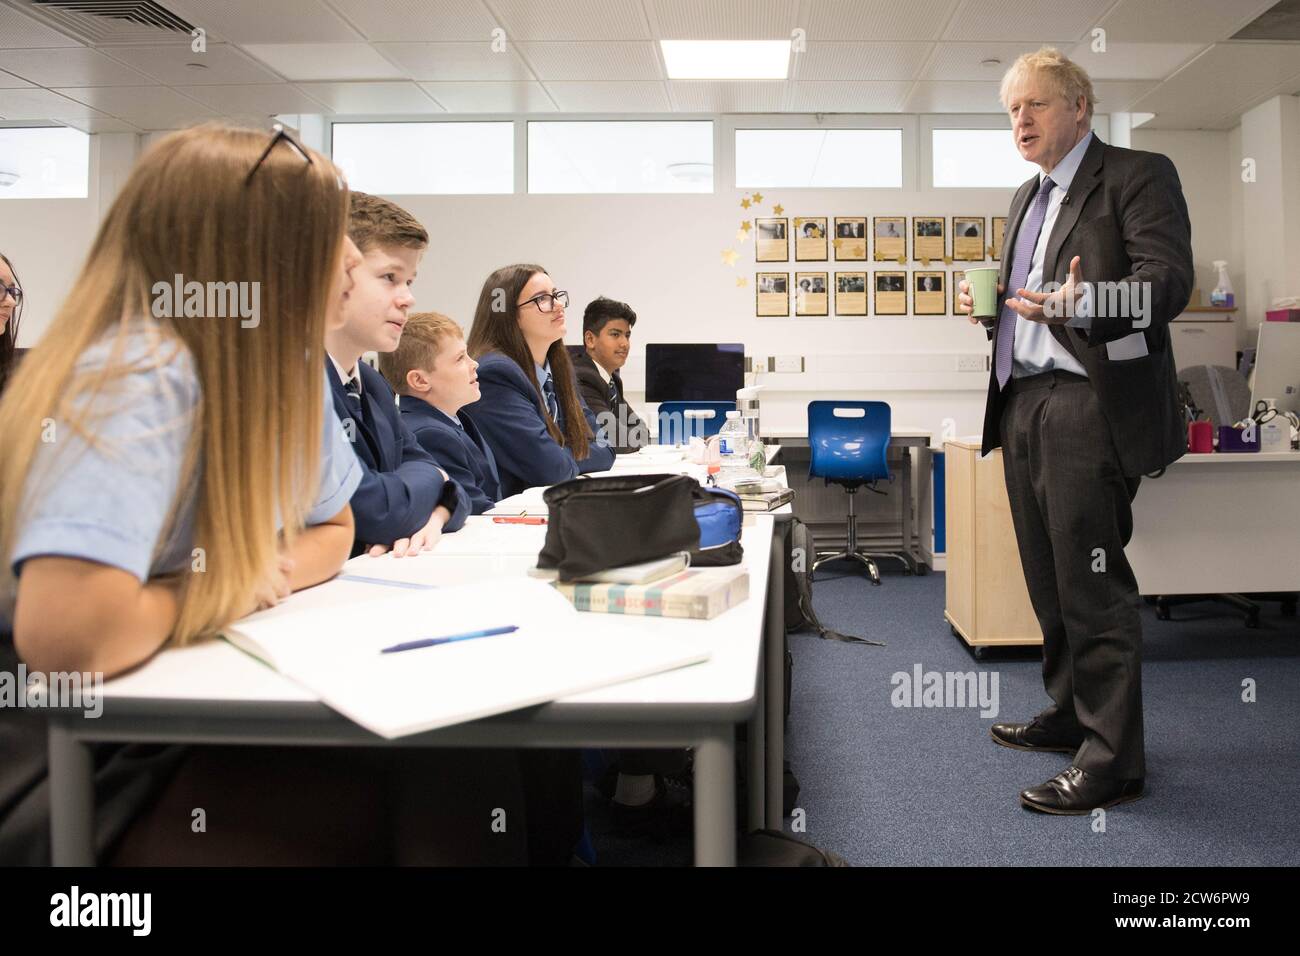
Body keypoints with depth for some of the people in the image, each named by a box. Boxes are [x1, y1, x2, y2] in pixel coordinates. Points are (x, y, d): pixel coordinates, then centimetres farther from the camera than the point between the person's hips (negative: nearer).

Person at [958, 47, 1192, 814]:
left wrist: (1082, 302, -32)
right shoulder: (1028, 198, 22)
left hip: (1089, 406, -8)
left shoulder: (1137, 176, -2)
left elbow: (1169, 281, -14)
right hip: (1023, 405, 8)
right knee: (1049, 577, 14)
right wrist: (990, 301, 9)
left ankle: (1112, 757, 2)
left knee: (1092, 584, -7)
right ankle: (1072, 714, 28)